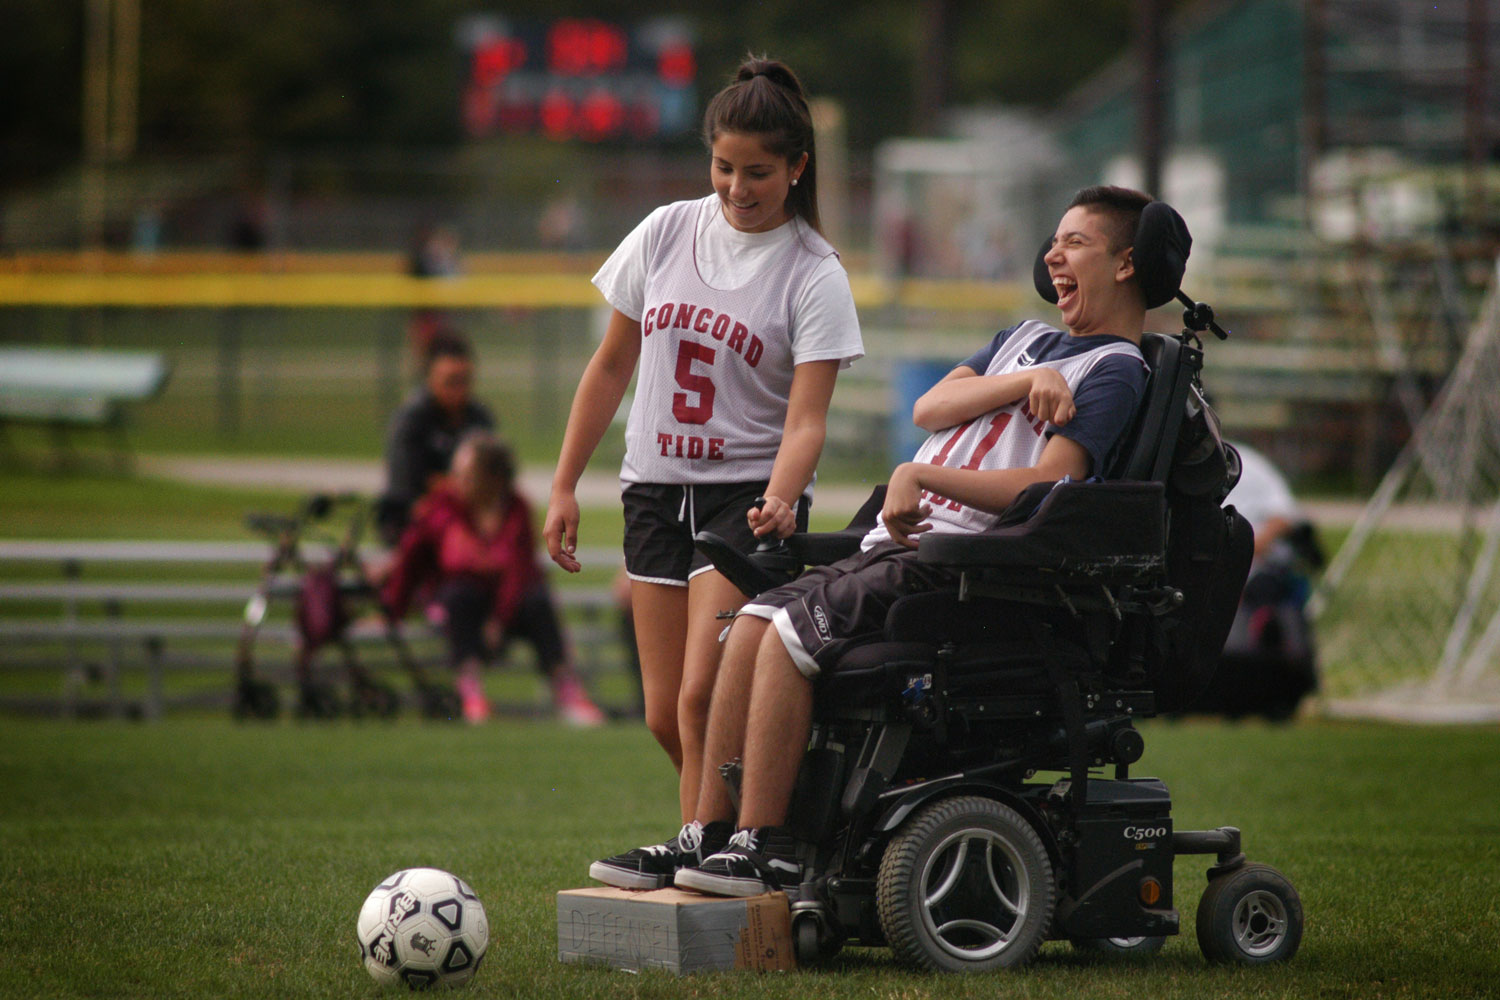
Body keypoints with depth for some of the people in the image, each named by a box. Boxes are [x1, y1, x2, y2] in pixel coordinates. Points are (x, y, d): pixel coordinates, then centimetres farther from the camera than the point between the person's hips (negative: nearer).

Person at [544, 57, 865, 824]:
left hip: (750, 495, -4)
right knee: (666, 718, 3)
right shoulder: (667, 232, 4)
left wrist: (778, 501, -34)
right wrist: (565, 486, 10)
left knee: (702, 700, -18)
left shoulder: (814, 276, -7)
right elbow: (612, 366, 13)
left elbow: (806, 420, -14)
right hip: (656, 491, 5)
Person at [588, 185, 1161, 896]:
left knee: (790, 636, -23)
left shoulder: (1116, 370, -1)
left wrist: (922, 477, -17)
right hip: (895, 542, 8)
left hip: (957, 560, -8)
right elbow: (929, 408, 10)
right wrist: (1024, 383, -5)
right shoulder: (1027, 339, 27)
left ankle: (762, 847, -23)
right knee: (752, 625, -9)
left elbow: (1050, 484, -16)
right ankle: (706, 834, -10)